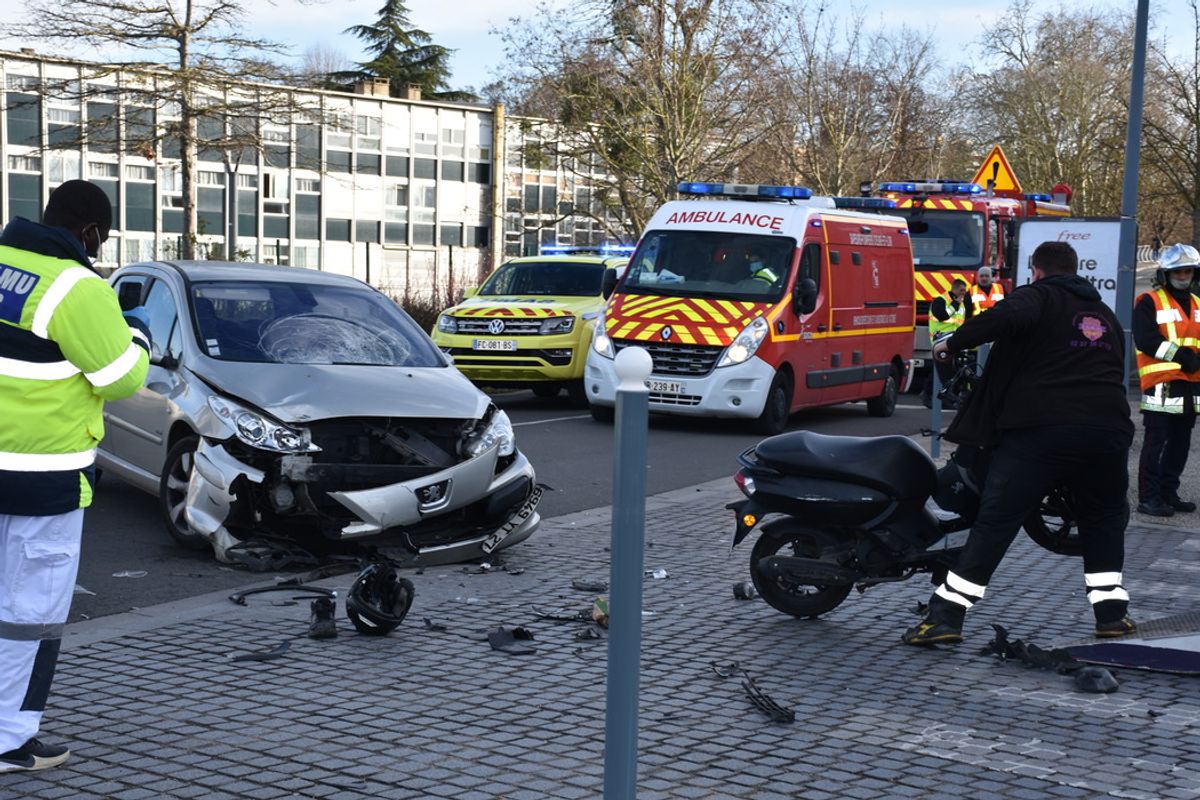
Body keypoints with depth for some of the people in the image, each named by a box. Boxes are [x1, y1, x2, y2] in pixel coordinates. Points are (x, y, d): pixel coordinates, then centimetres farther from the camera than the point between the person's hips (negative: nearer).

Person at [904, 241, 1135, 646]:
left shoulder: (1037, 297, 4)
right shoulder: (1107, 317, 24)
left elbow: (1008, 317, -19)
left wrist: (953, 343, -9)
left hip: (1039, 430, -4)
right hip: (1106, 429, 5)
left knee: (994, 522, -2)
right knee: (1104, 521, 26)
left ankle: (945, 616, -4)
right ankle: (1111, 612, 20)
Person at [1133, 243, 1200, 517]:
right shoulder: (1149, 303, -4)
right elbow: (1146, 340, -15)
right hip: (1161, 384, -7)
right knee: (1156, 442, -8)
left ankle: (1168, 492, 20)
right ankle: (1148, 498, -6)